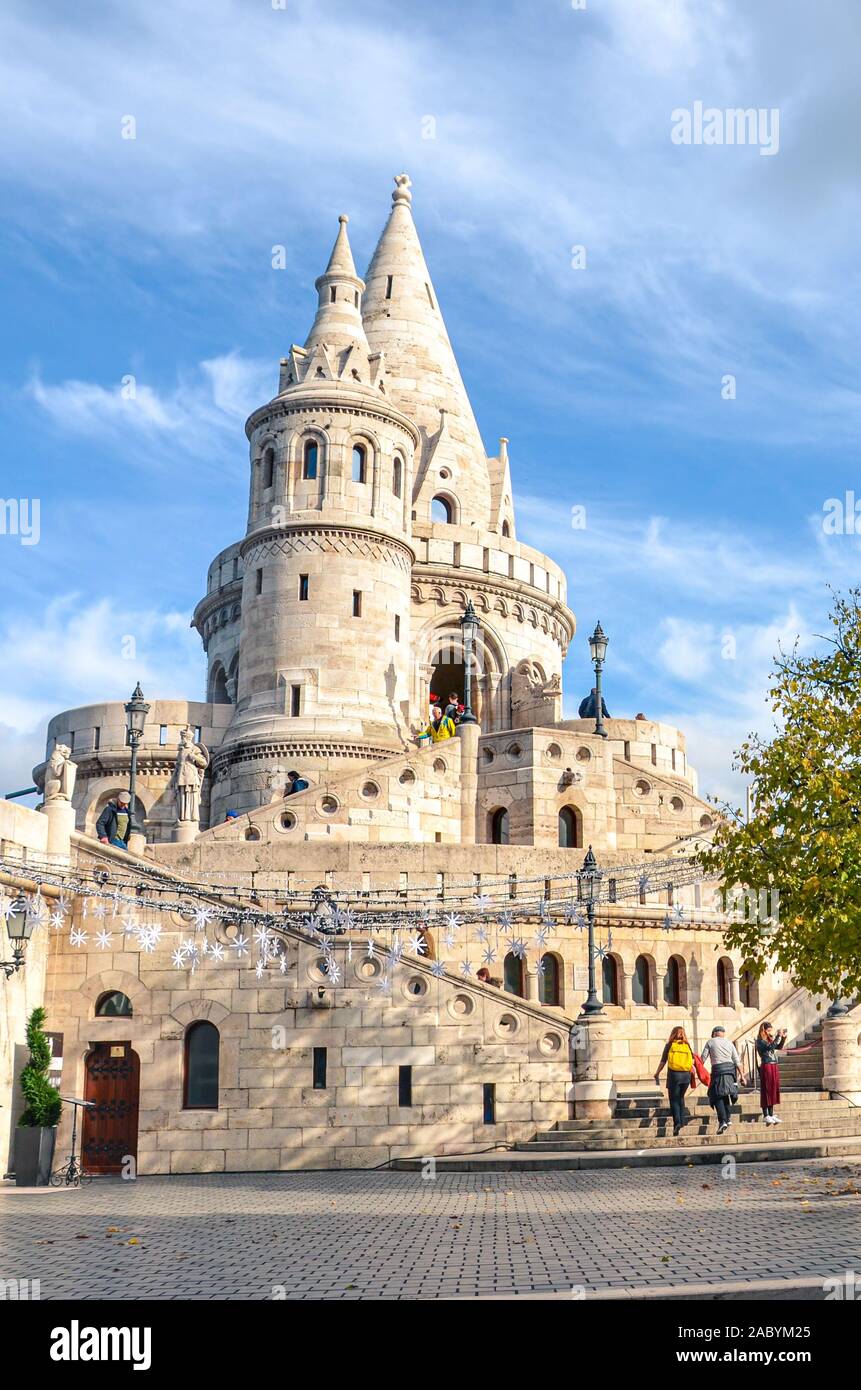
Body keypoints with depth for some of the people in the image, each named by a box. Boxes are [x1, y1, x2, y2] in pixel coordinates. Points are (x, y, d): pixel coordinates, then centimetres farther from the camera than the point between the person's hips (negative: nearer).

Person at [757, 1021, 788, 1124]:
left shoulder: (770, 1040, 15)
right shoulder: (760, 1041, -7)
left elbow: (779, 1047, 15)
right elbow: (770, 1047, -22)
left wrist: (783, 1037, 2)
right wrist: (778, 1036, -22)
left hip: (774, 1067, 8)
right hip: (766, 1066, -8)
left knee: (773, 1091, 9)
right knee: (766, 1090, -6)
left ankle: (771, 1115, 15)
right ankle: (766, 1115, -4)